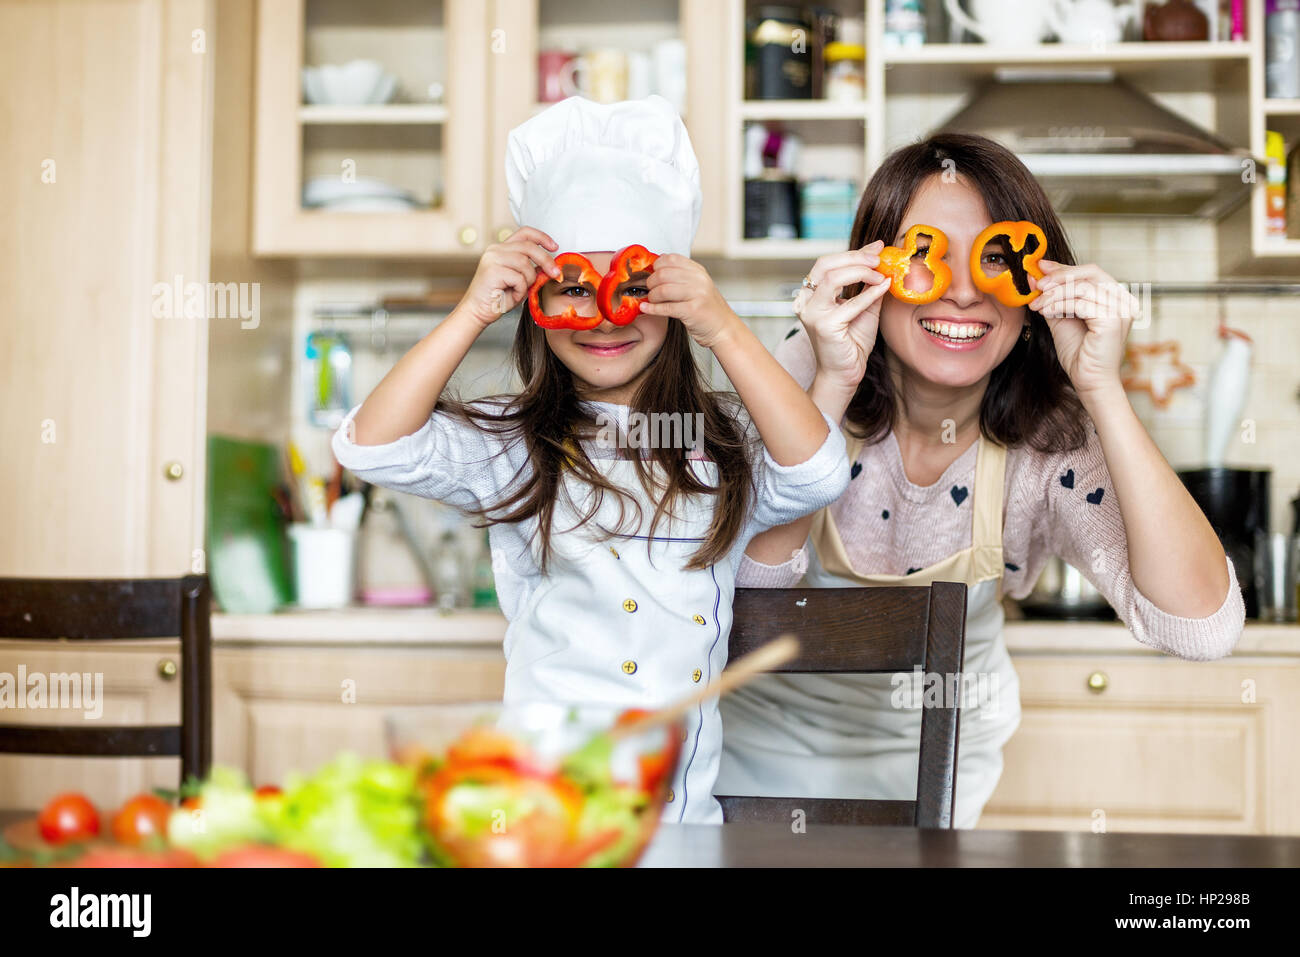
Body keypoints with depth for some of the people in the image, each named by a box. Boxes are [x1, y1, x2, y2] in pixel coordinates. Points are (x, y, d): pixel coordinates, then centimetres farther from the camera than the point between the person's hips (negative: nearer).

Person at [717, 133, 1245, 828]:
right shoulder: (806, 372, -19)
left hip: (932, 761, 0)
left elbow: (1201, 628, -32)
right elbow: (750, 577, -29)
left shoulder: (1051, 439, -19)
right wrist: (832, 386, -38)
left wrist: (1102, 388, -36)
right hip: (766, 728, 0)